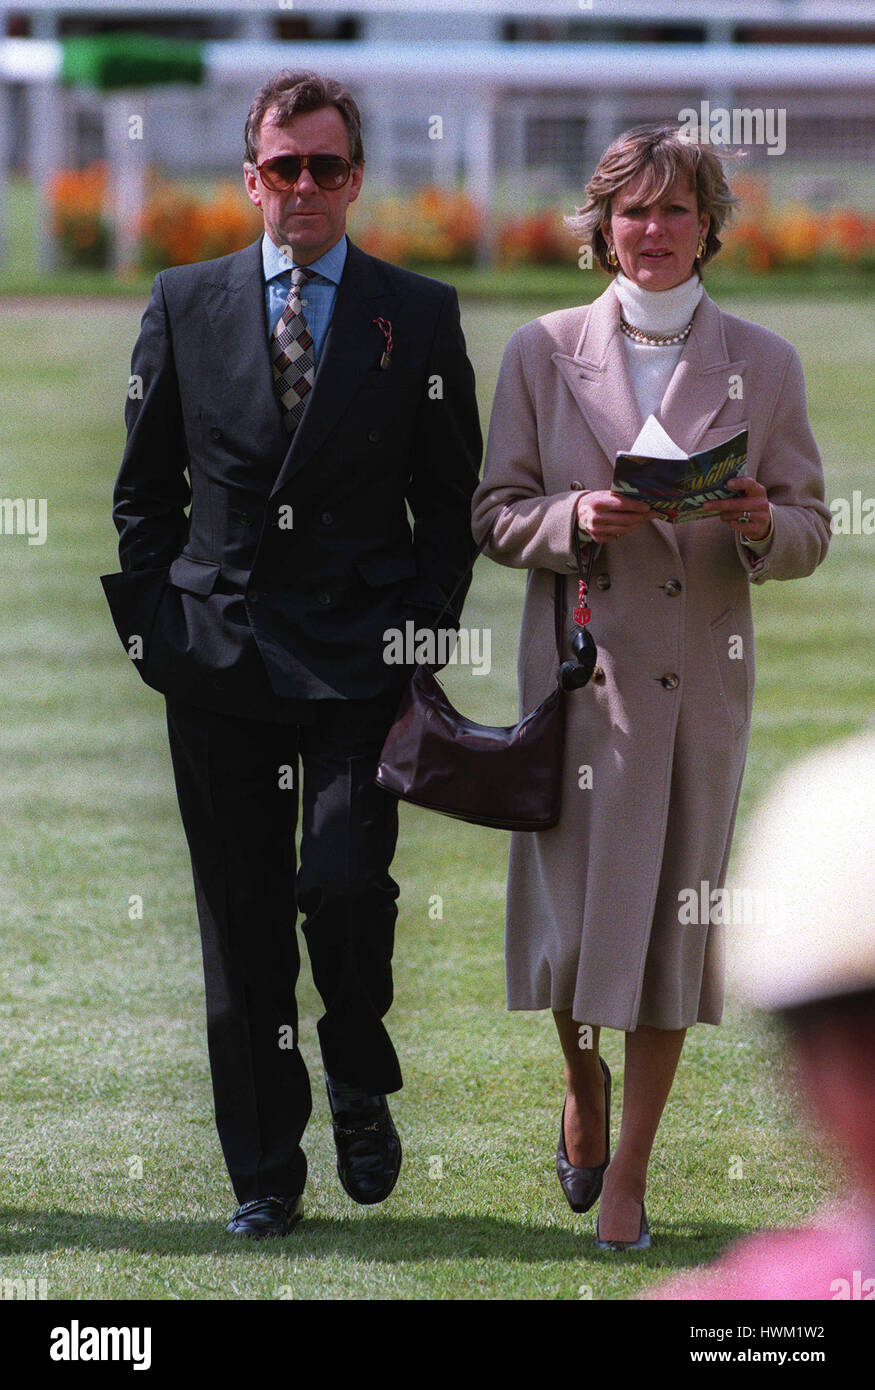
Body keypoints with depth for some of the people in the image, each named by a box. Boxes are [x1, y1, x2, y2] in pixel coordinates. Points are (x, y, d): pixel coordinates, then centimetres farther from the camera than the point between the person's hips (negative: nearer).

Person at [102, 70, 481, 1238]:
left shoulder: (419, 317, 5)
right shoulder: (185, 305, 9)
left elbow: (451, 500, 7)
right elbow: (145, 490, 13)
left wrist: (422, 637, -3)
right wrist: (157, 628, 4)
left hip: (363, 659, -2)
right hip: (220, 659, 2)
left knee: (345, 884, -16)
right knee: (242, 928, 4)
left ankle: (362, 1094, 12)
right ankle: (264, 1175, 12)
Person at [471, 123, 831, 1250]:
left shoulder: (763, 364, 5)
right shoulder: (542, 354, 4)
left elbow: (810, 528, 7)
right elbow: (496, 513, 5)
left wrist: (762, 528, -15)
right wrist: (575, 518, -15)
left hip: (703, 677, 1)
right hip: (581, 667, -1)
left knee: (674, 913, 2)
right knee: (570, 913, -2)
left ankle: (628, 1171, 13)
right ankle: (582, 1081, 30)